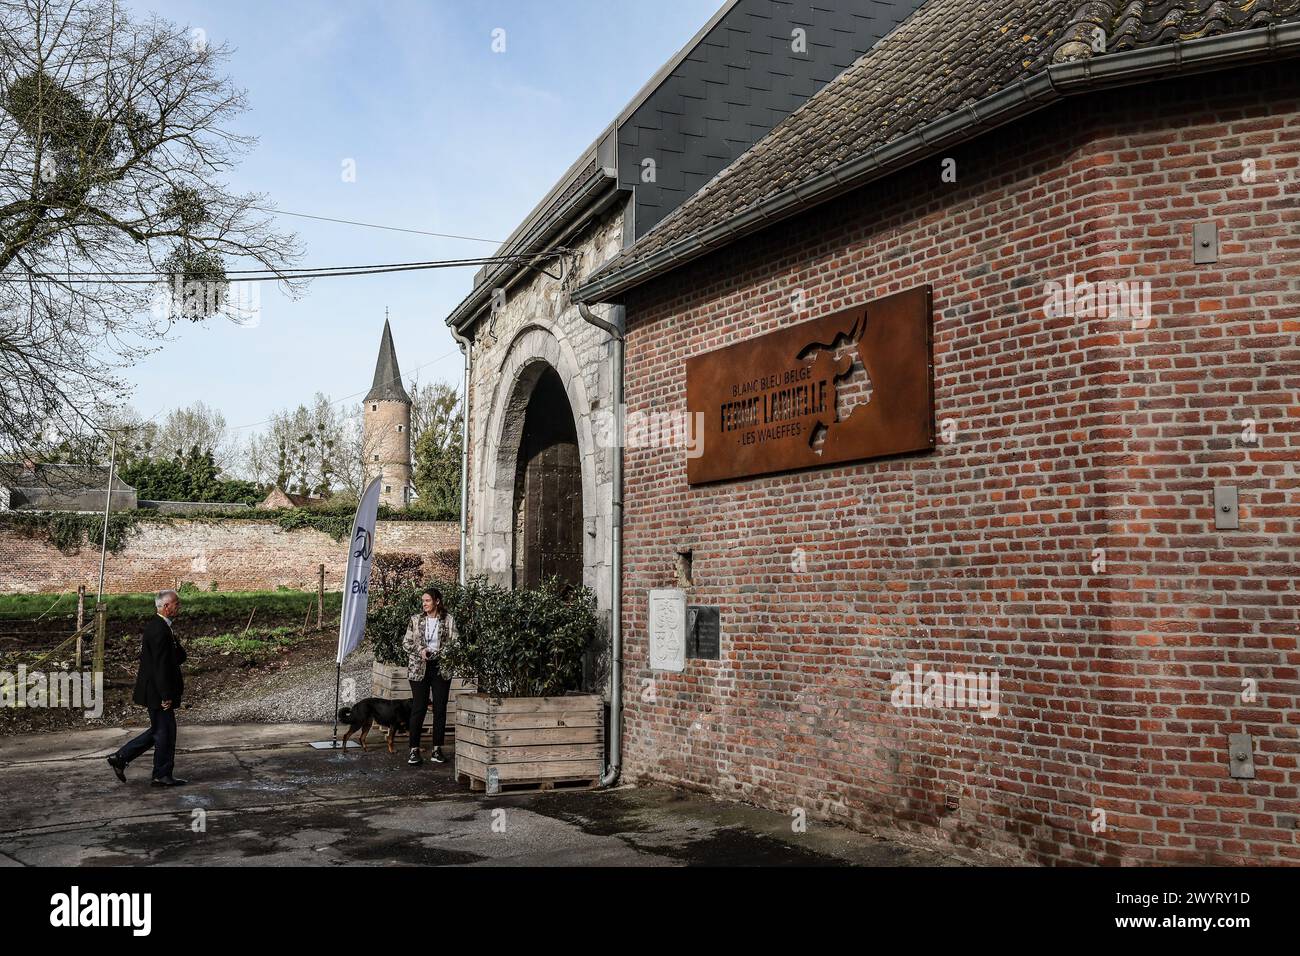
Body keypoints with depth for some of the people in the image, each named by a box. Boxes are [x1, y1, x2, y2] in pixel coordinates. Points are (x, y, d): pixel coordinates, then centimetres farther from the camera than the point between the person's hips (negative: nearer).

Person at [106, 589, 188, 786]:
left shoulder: (157, 626, 13)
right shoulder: (159, 630, -21)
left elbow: (180, 657, 15)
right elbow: (160, 666, -23)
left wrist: (174, 641, -3)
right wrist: (166, 696, -22)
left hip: (155, 690, 10)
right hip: (157, 691, -10)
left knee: (159, 731, 18)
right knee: (165, 732, 1)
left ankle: (120, 758, 21)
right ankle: (162, 776, 11)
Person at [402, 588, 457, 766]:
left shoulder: (449, 620, 2)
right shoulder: (415, 620, 5)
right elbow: (406, 642, 6)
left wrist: (440, 653, -13)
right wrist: (420, 650, -11)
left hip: (441, 668, 0)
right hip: (419, 669, 0)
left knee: (440, 709, 3)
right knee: (418, 708, -3)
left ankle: (437, 749, 12)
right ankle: (414, 749, 2)